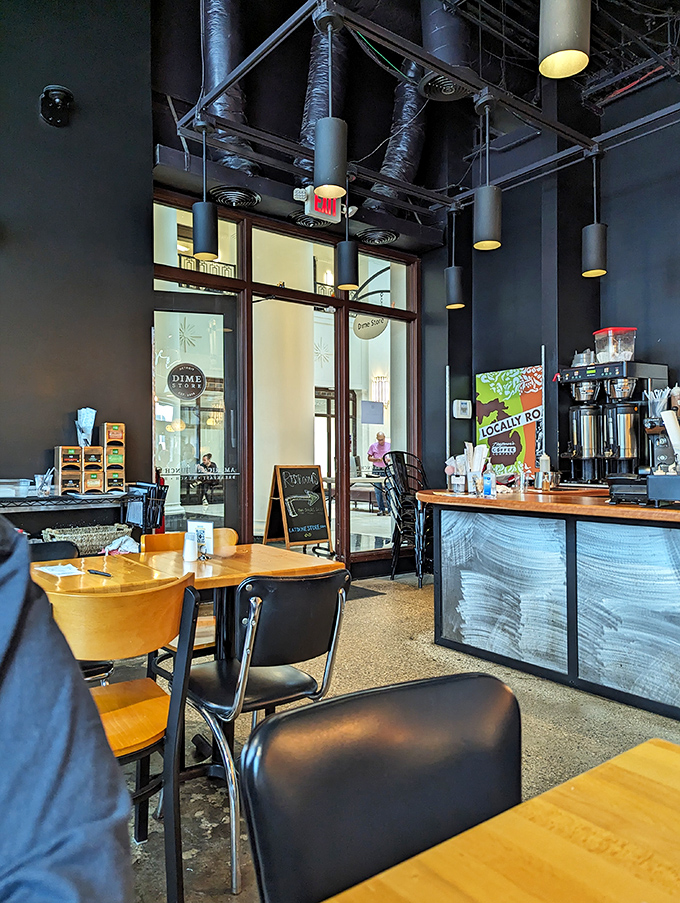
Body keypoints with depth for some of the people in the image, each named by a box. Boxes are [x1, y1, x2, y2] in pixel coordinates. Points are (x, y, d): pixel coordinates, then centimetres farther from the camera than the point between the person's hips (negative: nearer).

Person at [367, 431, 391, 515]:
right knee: (378, 491, 1)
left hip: (387, 470, -1)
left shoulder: (389, 445, 6)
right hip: (376, 470, 1)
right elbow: (369, 458, 7)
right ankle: (381, 509, 8)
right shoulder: (373, 446, 7)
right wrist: (377, 459, -10)